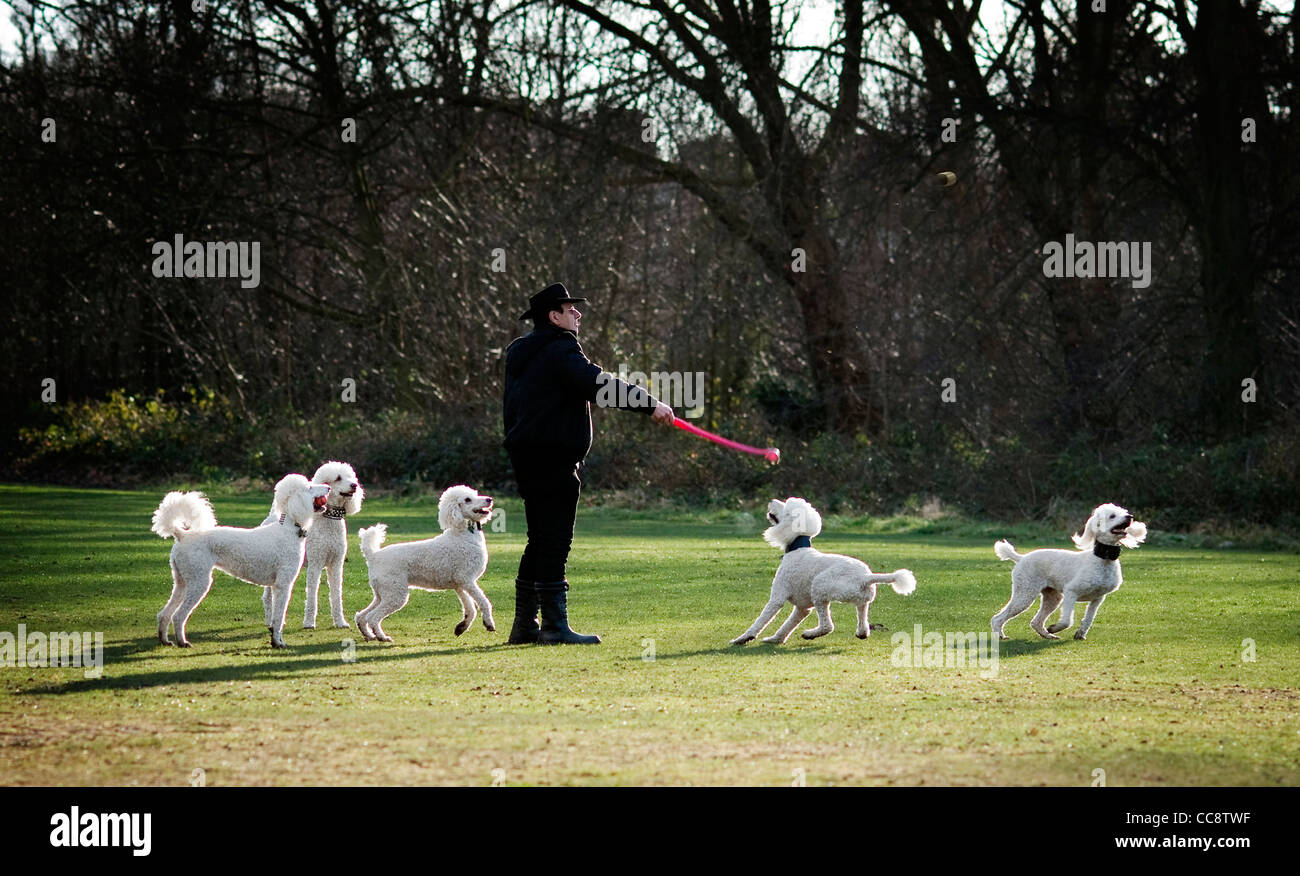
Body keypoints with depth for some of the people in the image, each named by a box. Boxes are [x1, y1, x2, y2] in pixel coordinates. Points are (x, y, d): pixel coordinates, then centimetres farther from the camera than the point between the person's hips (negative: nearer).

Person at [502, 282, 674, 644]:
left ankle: (524, 626, 16)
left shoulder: (520, 353, 19)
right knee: (554, 541, -8)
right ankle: (555, 626, -9)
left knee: (541, 541, 14)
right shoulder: (559, 349, -12)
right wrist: (649, 405, -27)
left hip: (526, 453, 10)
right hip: (552, 458, -10)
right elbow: (597, 384, -26)